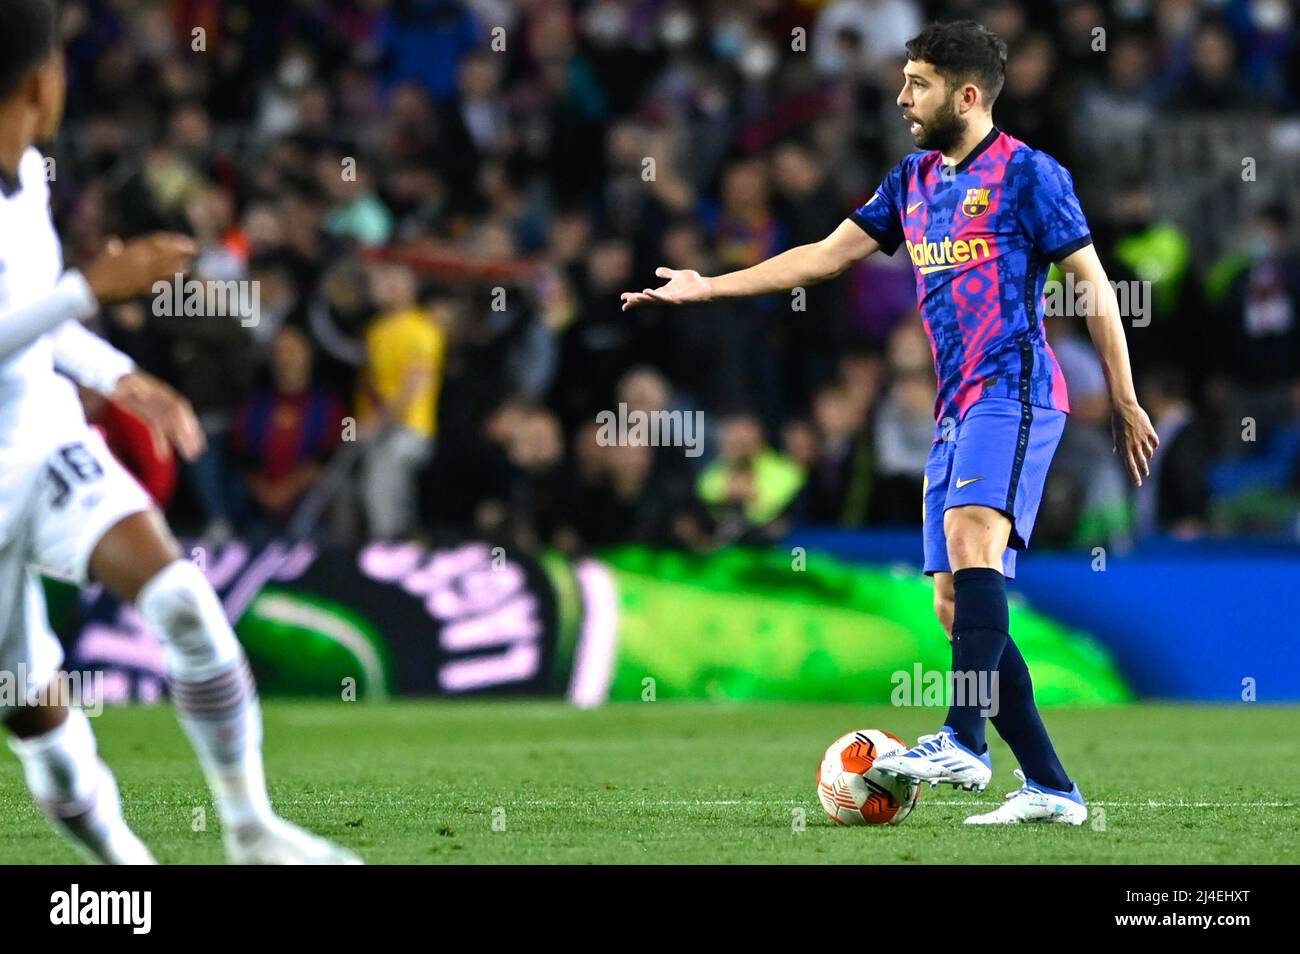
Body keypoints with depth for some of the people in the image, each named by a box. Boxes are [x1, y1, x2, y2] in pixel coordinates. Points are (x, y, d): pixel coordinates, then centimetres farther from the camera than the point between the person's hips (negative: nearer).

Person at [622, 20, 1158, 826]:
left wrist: (1126, 402, -2)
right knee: (957, 605, 0)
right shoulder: (914, 181, 18)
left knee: (971, 532, -30)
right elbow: (827, 254, 24)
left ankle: (964, 743, -40)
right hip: (956, 408, 8)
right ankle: (1051, 789, 2)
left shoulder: (1027, 173, -3)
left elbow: (1093, 283, -1)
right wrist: (707, 287, 22)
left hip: (1015, 392, -8)